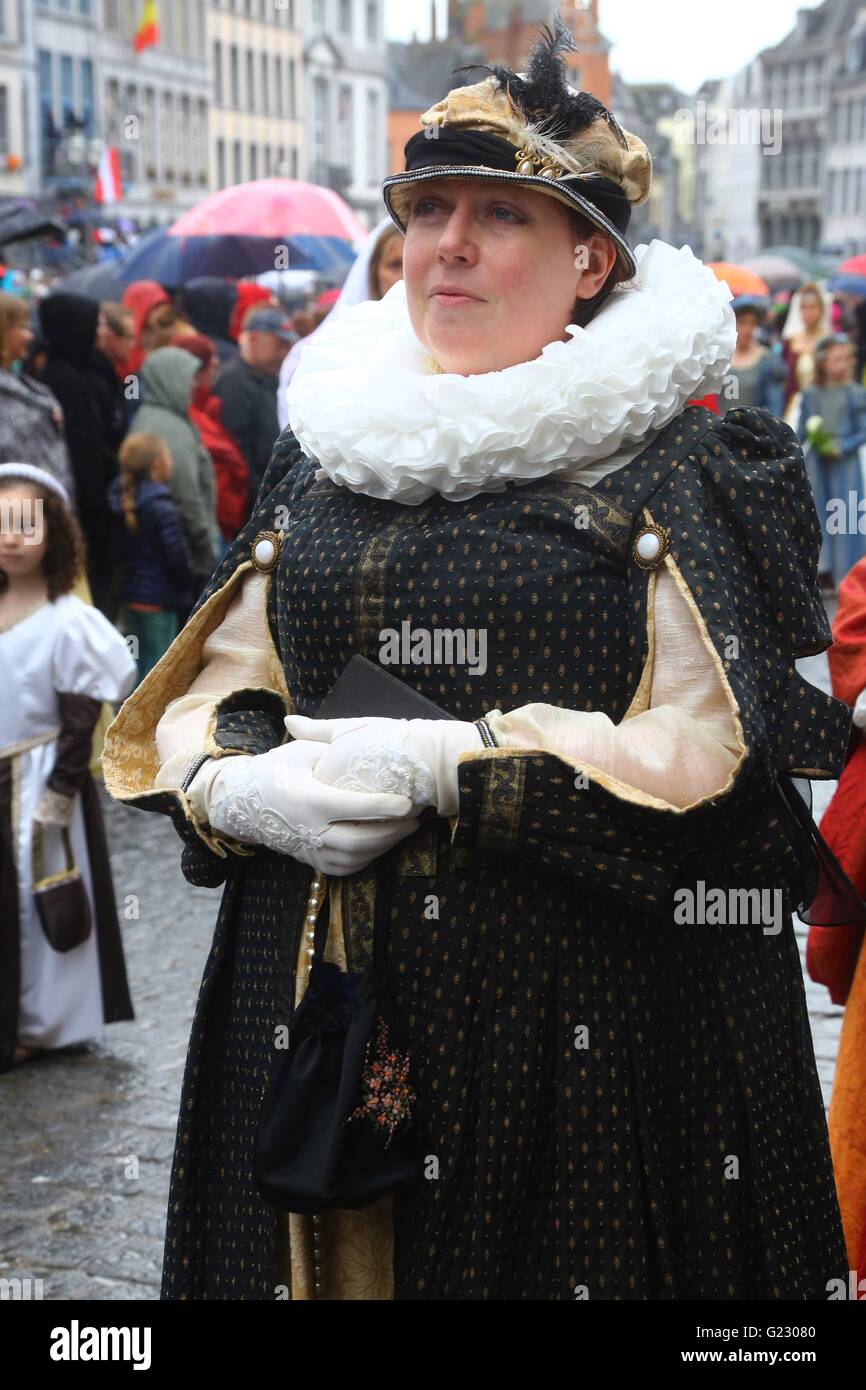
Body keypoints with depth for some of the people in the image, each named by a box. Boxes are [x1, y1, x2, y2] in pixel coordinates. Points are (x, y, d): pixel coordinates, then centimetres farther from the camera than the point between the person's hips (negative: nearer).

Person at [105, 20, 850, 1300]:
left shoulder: (686, 468, -3)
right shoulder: (323, 450, 13)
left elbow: (721, 751, -12)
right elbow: (210, 687, 15)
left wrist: (439, 768, -18)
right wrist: (235, 787, -9)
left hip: (584, 1023, -4)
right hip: (313, 995, 4)